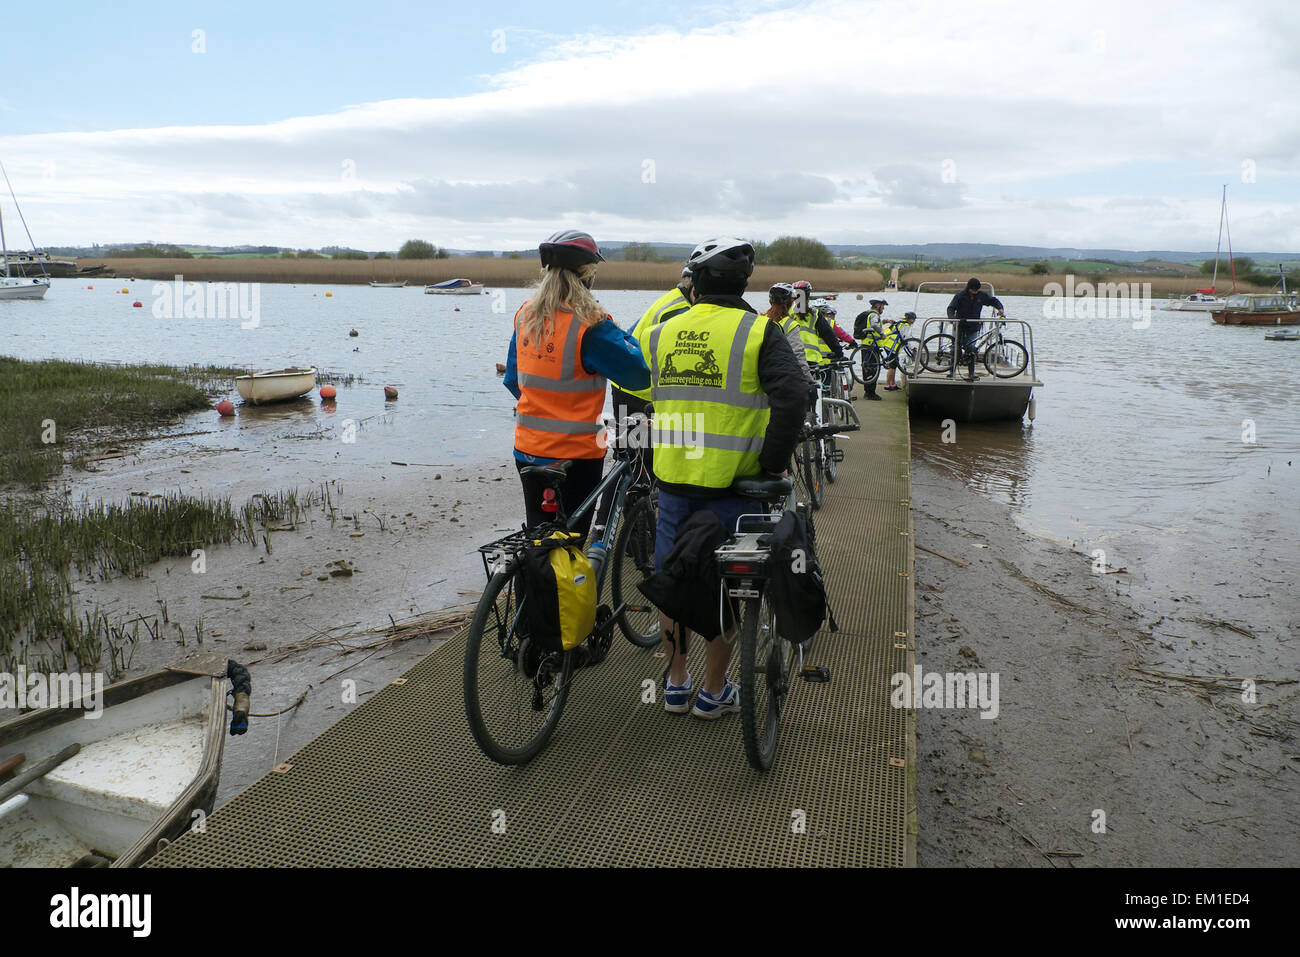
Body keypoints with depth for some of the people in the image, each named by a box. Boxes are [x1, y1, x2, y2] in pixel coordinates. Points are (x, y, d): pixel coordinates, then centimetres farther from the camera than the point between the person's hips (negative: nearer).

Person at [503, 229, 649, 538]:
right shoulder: (590, 326, -19)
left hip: (527, 452, 6)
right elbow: (638, 374, -15)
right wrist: (630, 335, 2)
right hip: (576, 455, -6)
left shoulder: (524, 315, 2)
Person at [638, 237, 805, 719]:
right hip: (731, 482, -3)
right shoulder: (758, 331, -7)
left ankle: (676, 682, 27)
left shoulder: (662, 332, 6)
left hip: (672, 480, 4)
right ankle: (713, 691, 20)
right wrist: (774, 462, -12)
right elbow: (790, 396, -20)